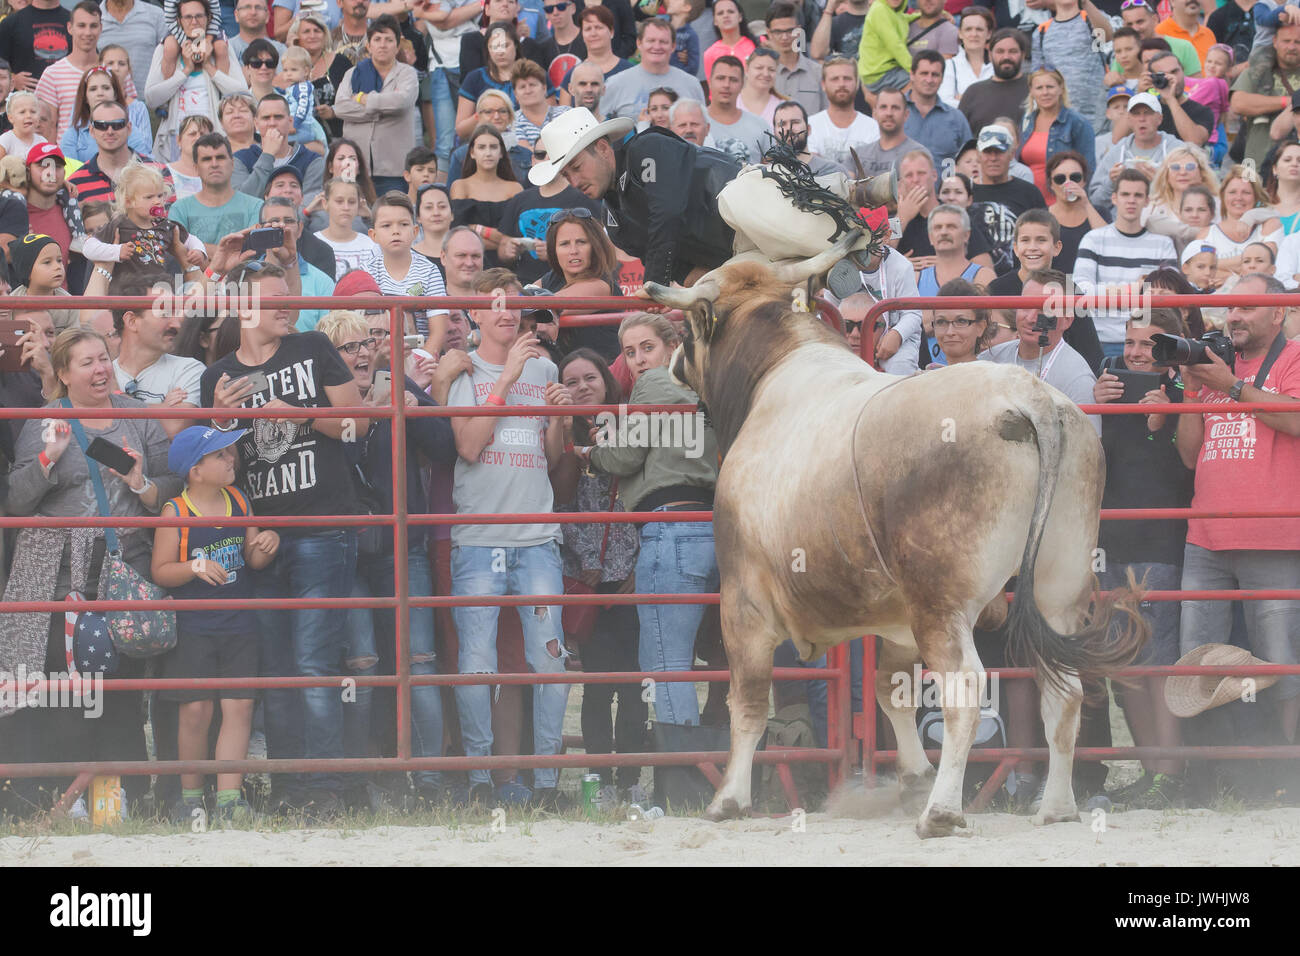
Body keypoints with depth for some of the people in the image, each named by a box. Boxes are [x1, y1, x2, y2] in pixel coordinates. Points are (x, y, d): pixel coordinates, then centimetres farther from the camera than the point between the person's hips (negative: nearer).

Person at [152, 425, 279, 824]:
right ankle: (190, 798, 11)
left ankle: (228, 799, -3)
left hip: (239, 625, 4)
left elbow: (253, 560, 13)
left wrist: (266, 547, -9)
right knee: (196, 711, -3)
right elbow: (160, 571, -8)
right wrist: (195, 568, -24)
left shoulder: (238, 501, 7)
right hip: (192, 627, -4)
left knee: (240, 707, -4)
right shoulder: (175, 512, -7)